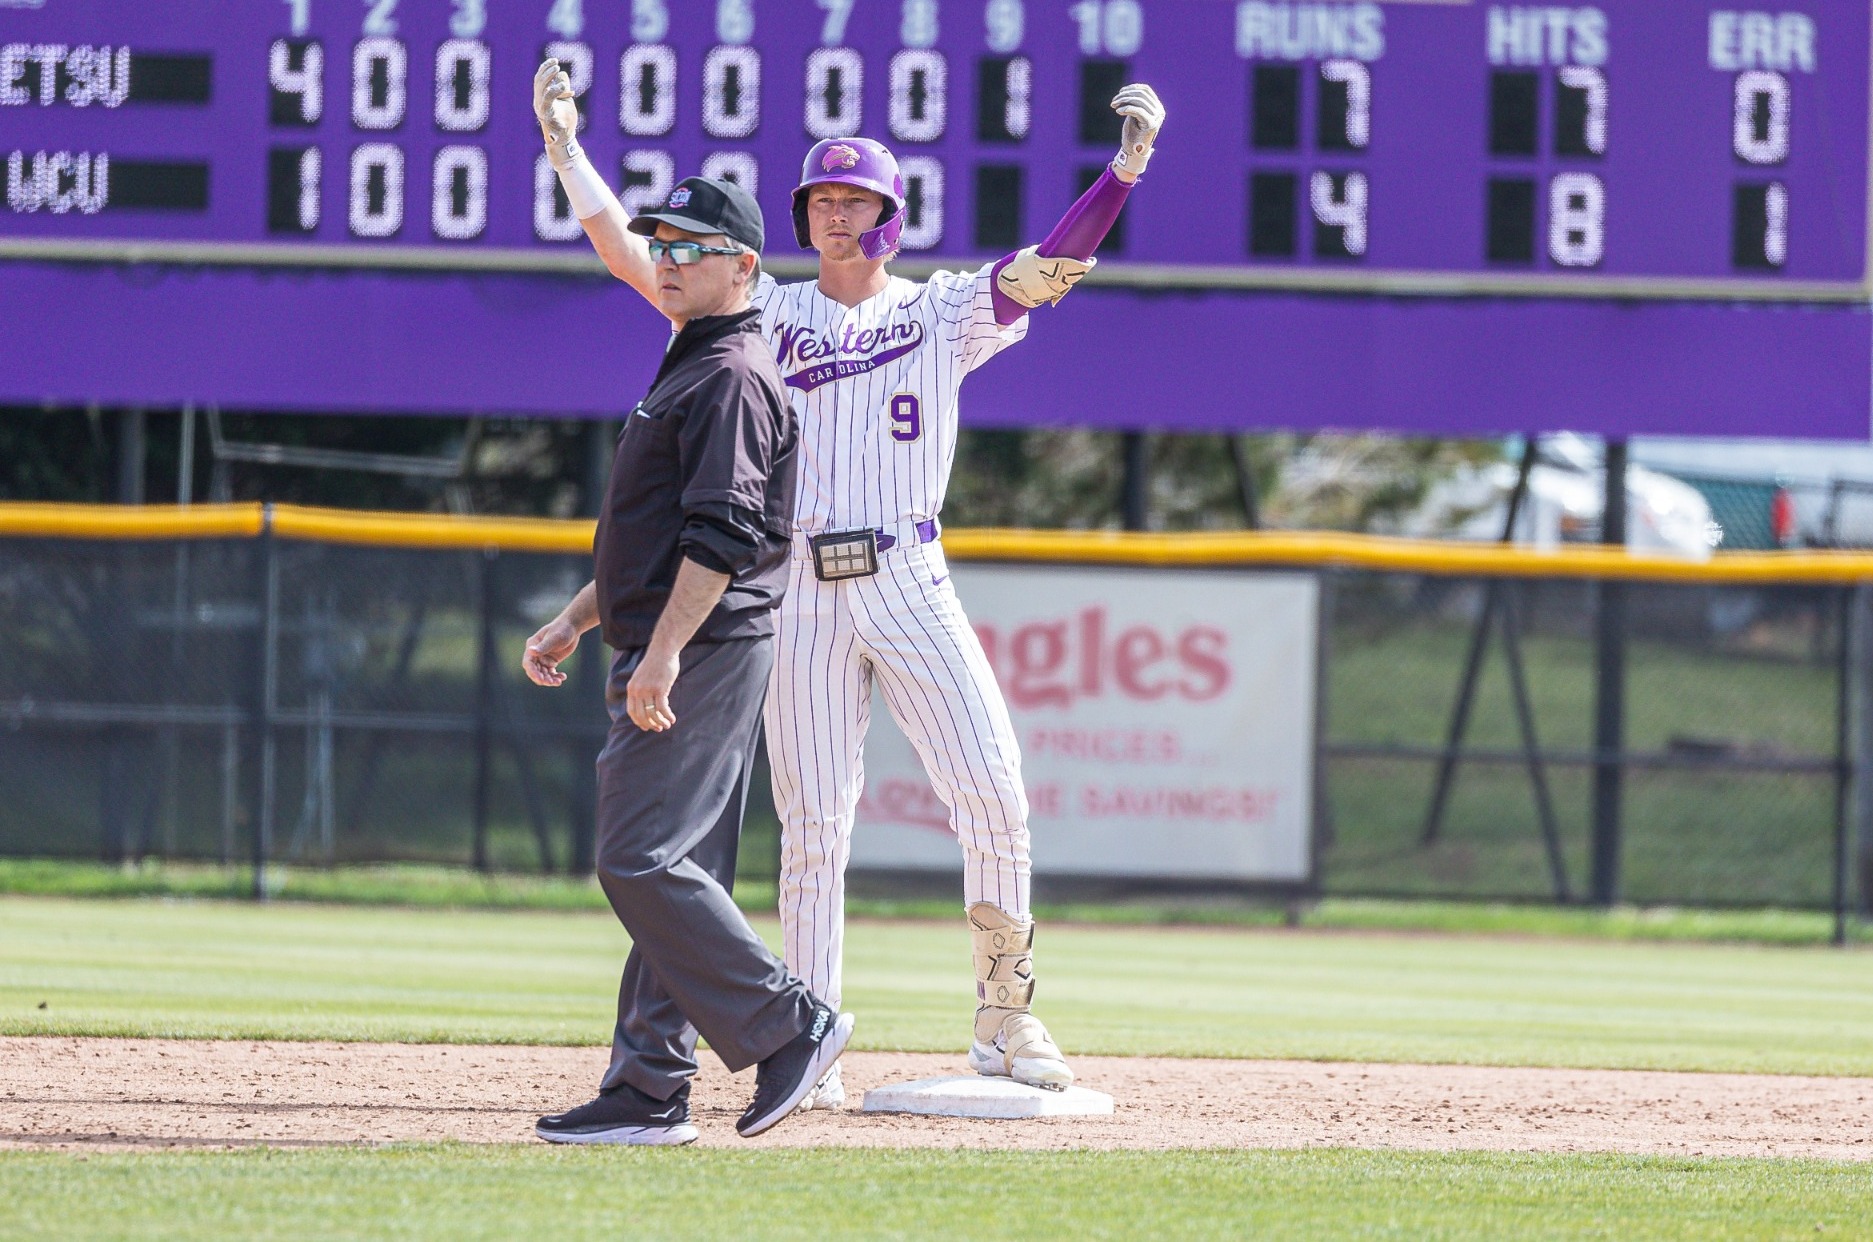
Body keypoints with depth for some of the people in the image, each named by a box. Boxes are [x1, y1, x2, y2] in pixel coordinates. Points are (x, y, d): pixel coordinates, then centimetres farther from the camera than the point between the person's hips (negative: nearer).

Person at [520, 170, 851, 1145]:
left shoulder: (732, 378, -11)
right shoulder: (690, 370, 21)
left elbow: (722, 534, -21)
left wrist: (663, 653, -27)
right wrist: (576, 621, 24)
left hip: (703, 652, -10)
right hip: (670, 658, 10)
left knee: (643, 863, -15)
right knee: (665, 870, 8)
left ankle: (789, 1026, -11)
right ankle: (647, 1092, 7)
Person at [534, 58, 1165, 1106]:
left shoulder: (943, 311, 9)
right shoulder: (767, 313, 11)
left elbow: (1046, 271, -4)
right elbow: (631, 255, 5)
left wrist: (1129, 164, -16)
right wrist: (567, 151, -4)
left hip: (910, 585, 0)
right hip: (802, 588, 0)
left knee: (993, 792, -10)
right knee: (814, 822, -1)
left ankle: (1006, 1018, 3)